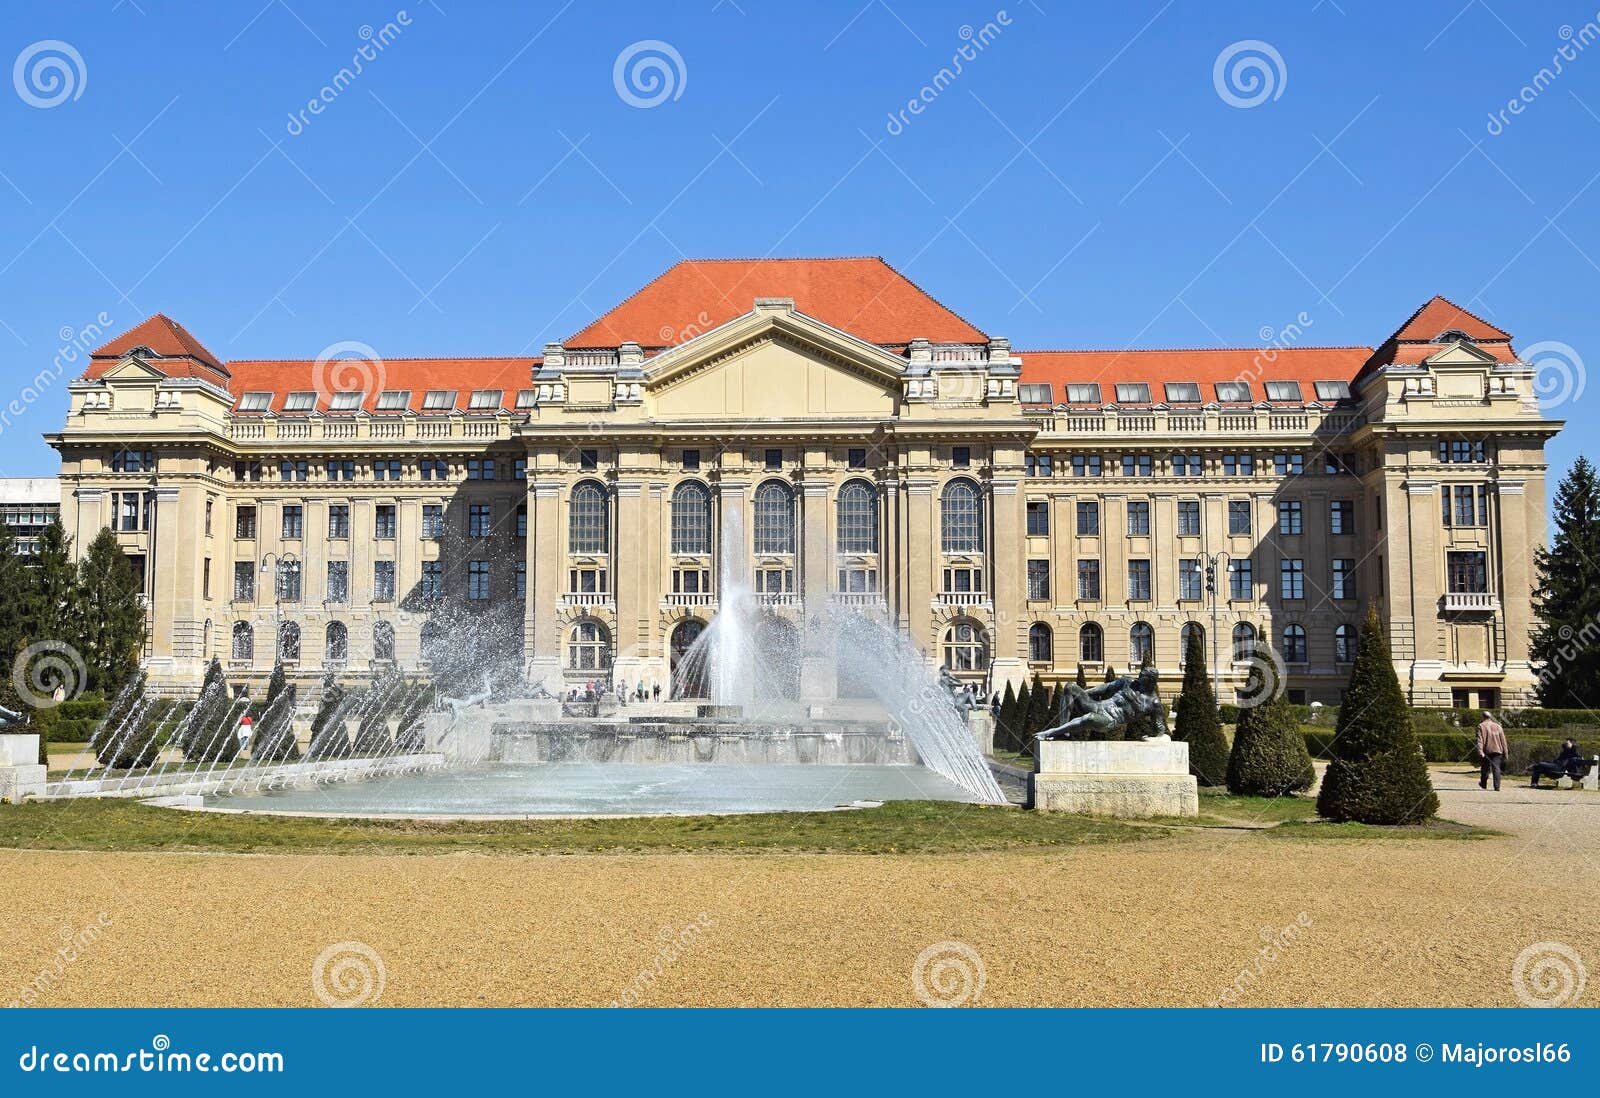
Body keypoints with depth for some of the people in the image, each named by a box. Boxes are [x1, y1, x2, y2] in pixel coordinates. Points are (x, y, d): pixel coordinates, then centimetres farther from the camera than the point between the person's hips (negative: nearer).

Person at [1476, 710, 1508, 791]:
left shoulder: (1481, 726, -1)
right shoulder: (1498, 726, 10)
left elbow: (1480, 740, -11)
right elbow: (1503, 741, 10)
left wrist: (1480, 752, -16)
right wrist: (1505, 753, 12)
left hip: (1486, 750, -2)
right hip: (1497, 750, 2)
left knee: (1486, 767, 13)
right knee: (1496, 768, -1)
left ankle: (1483, 784, 26)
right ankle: (1497, 787, -11)